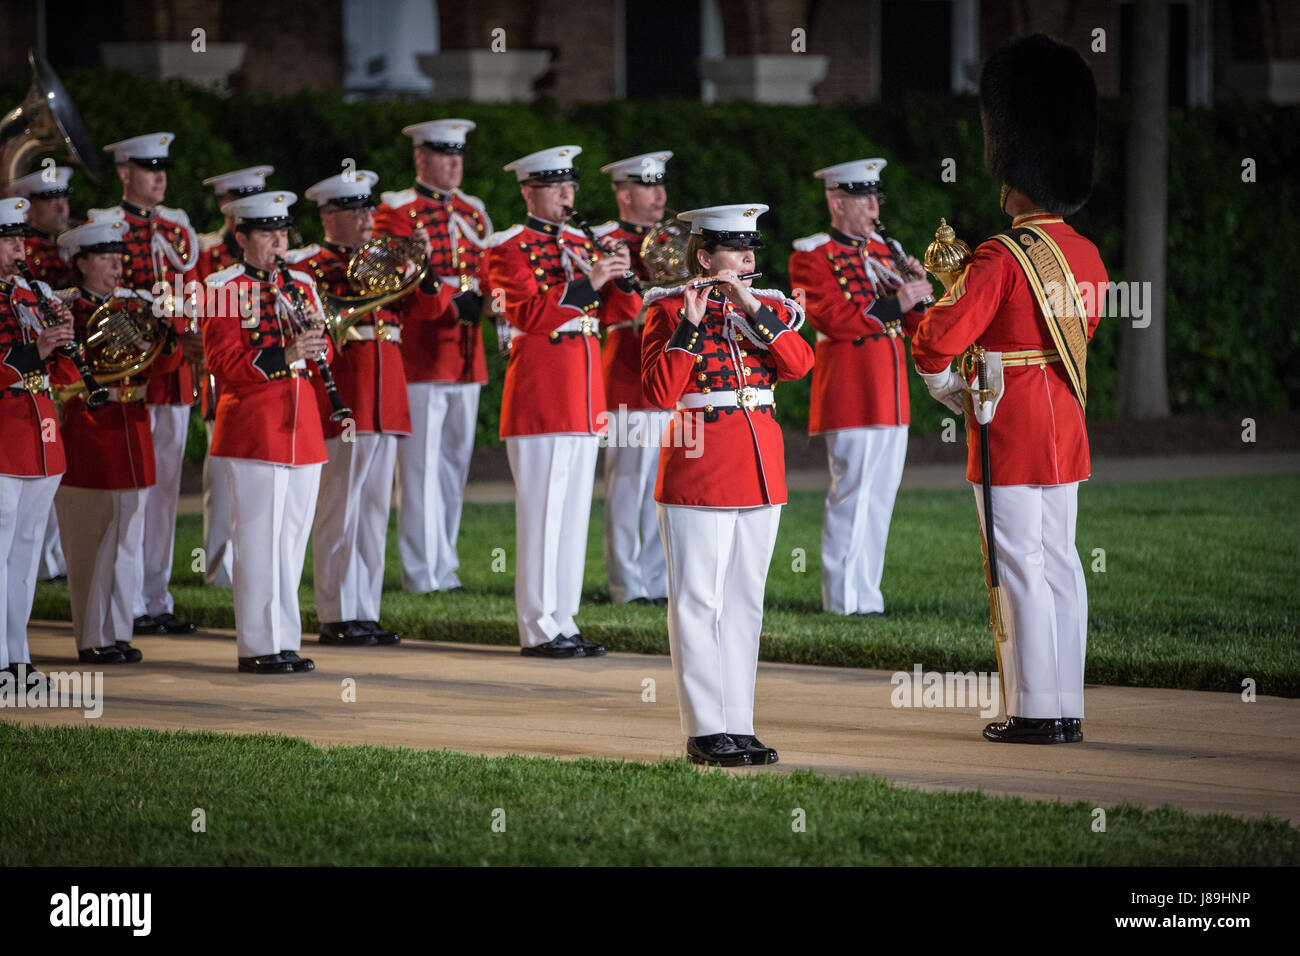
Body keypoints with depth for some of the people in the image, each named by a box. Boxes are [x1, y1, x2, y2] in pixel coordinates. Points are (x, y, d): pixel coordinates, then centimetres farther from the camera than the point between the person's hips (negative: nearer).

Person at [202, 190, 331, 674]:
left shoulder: (300, 285, 15)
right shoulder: (225, 289, -4)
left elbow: (320, 361, 16)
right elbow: (225, 365, -13)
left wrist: (316, 331, -6)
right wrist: (286, 357, -24)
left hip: (301, 432, 6)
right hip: (253, 434, -6)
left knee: (292, 539, 8)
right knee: (259, 539, -6)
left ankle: (285, 640, 14)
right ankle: (259, 646, -2)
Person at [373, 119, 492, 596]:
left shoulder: (472, 211, 17)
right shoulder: (395, 212, -5)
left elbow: (488, 271, 19)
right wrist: (452, 303, -25)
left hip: (466, 356, 7)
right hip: (419, 356, -7)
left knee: (455, 464, 10)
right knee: (421, 468, -5)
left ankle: (445, 567, 17)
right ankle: (424, 574, -4)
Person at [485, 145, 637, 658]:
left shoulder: (578, 243, 17)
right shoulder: (511, 247, -5)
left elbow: (605, 313, 16)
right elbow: (527, 314, -17)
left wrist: (616, 278, -3)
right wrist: (585, 283, -21)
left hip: (583, 397, 8)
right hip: (539, 397, -8)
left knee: (574, 509, 9)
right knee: (542, 510, -7)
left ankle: (562, 621, 13)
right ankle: (539, 630, -5)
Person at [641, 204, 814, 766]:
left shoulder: (769, 308, 12)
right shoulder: (669, 311, -2)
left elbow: (799, 365, -6)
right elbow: (659, 392, -14)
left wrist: (753, 308, -13)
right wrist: (691, 326, -19)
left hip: (760, 474, 5)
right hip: (699, 472, -5)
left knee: (745, 602, 8)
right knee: (698, 602, -4)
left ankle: (738, 725, 12)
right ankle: (705, 731, -2)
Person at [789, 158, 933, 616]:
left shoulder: (879, 251, 18)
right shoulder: (813, 256, -5)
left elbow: (913, 324, 18)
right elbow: (831, 320, -17)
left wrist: (913, 286, -2)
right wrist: (893, 305, -20)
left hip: (889, 397, 8)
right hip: (851, 396, -8)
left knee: (880, 497, 9)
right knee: (853, 496, -9)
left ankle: (866, 593, 14)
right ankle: (844, 601, -6)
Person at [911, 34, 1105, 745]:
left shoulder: (1004, 258, -18)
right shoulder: (1086, 255, 6)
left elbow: (934, 344, -20)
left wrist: (951, 394, 0)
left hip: (1010, 433, -8)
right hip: (1064, 426, 8)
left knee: (1021, 568, -3)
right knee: (1059, 564, 10)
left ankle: (1034, 711, 0)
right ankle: (1066, 709, 13)